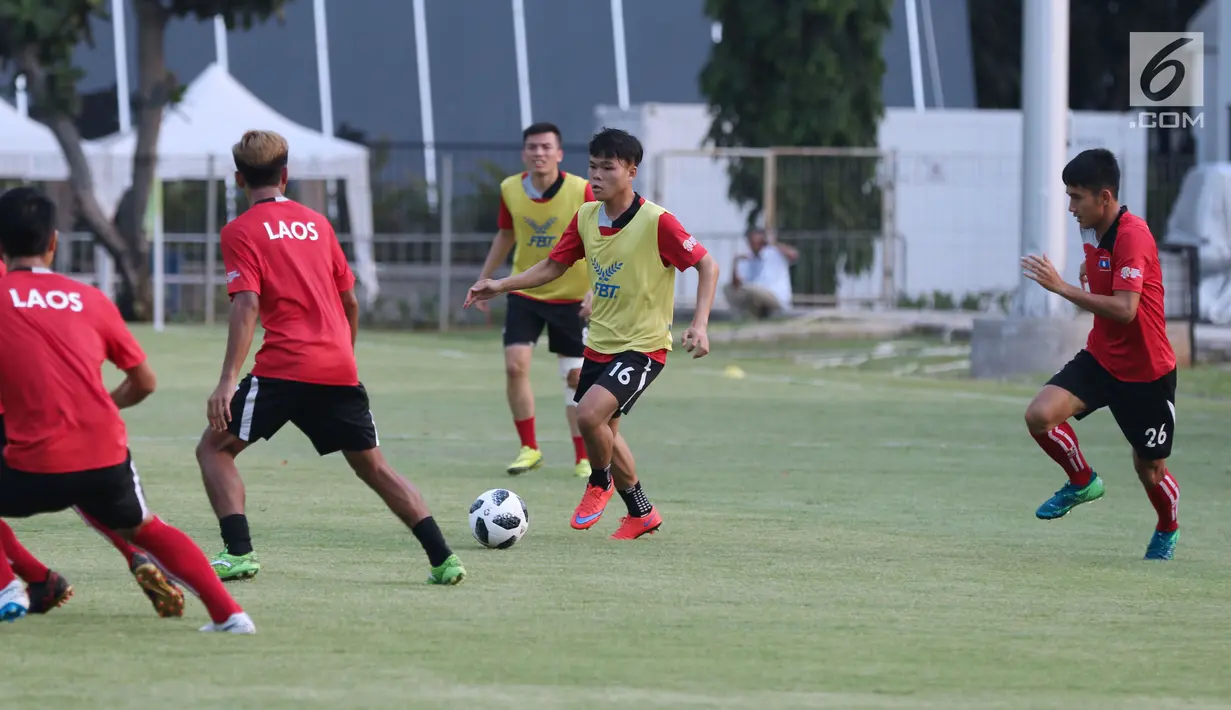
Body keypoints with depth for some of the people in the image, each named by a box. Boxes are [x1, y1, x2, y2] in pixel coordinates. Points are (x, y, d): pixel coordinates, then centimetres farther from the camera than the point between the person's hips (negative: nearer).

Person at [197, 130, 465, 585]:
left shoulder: (241, 231, 1)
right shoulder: (317, 223, 16)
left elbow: (247, 305, -12)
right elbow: (350, 301, 18)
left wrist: (228, 381, -16)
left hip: (284, 366, -5)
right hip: (340, 368, 5)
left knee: (214, 448, 8)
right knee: (372, 466, 13)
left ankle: (238, 552, -7)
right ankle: (443, 558, 3)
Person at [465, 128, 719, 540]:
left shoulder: (656, 222, -18)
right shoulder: (586, 217, 2)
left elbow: (706, 265, -12)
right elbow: (553, 267, 12)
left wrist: (699, 325, -22)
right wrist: (501, 286, 1)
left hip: (642, 346, -7)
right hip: (599, 344, 7)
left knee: (589, 414, -24)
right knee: (603, 433, 14)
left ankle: (600, 483, 6)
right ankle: (641, 513, 34)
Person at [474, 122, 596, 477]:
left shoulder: (580, 191, -17)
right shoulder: (510, 190, -6)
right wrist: (484, 280, 12)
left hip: (571, 297, -2)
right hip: (525, 293, 2)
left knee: (576, 376, 2)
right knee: (515, 366, -11)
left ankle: (584, 459, 14)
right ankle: (529, 448, 5)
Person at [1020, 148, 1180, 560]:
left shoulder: (1132, 236, -23)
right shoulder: (1100, 235, 5)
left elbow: (1125, 309, -33)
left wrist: (1062, 287, -32)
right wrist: (1087, 273, 6)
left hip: (1146, 372, -7)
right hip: (1101, 359, 7)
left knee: (1149, 468, 9)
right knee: (1040, 415, -18)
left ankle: (1168, 530, 40)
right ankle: (1082, 482, 8)